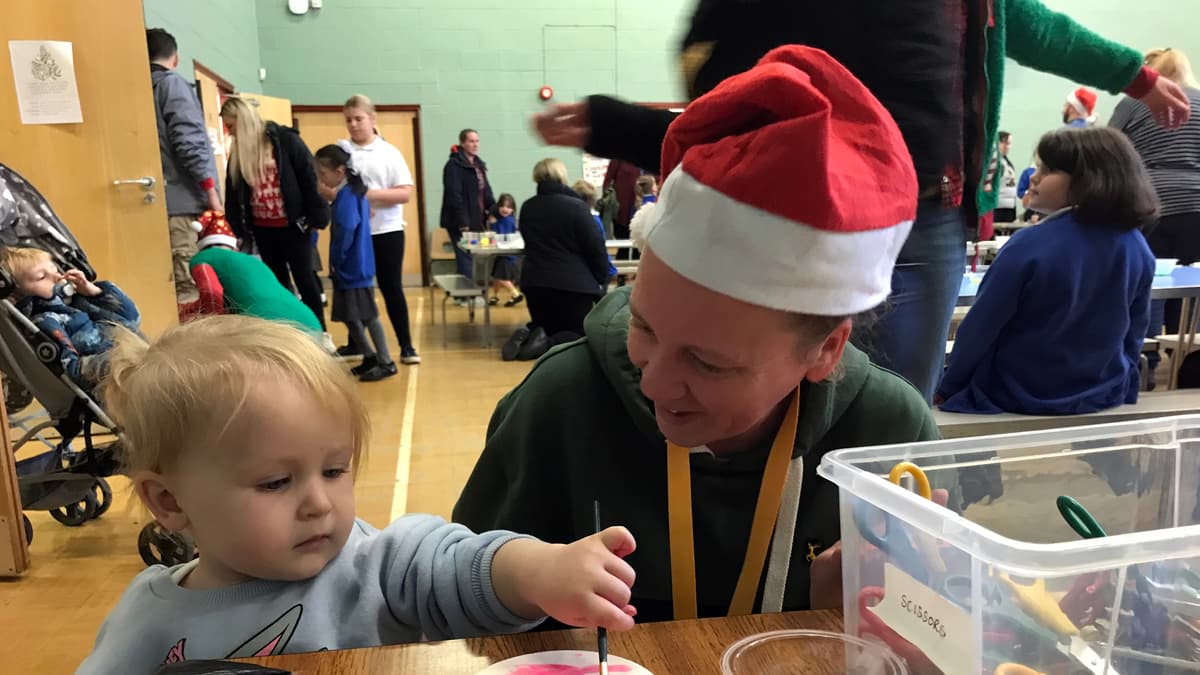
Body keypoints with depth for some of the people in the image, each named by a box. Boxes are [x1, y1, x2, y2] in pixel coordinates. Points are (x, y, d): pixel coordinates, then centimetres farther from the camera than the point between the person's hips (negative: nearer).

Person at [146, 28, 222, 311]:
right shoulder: (173, 83, -2)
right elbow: (189, 141, -13)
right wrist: (210, 189, -11)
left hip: (156, 199, 7)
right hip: (182, 199, -7)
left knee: (180, 284, 8)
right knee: (189, 288, -9)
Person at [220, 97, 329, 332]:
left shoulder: (284, 139, -7)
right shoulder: (237, 152, 8)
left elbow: (309, 176, -9)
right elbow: (233, 192, 12)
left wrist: (315, 215, -13)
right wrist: (236, 227, 7)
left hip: (293, 224, -5)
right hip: (261, 228, 5)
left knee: (303, 278, 1)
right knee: (278, 280, 11)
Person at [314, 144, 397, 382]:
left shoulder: (347, 195, -17)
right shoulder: (352, 189, 11)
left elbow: (347, 228, -28)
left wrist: (337, 259, -15)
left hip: (354, 267, -9)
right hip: (350, 266, 9)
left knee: (367, 315, -3)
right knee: (349, 315, 14)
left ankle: (386, 362, 5)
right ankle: (370, 357, 23)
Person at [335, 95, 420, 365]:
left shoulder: (389, 152, 0)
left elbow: (405, 194, -6)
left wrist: (371, 194, -17)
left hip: (386, 231, -2)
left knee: (392, 289, 3)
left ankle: (406, 346, 11)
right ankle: (355, 343, 26)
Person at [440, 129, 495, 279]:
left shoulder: (479, 164, 17)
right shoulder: (454, 165, -10)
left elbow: (486, 191, 22)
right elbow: (454, 196, -17)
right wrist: (463, 222, -21)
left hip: (476, 222, 8)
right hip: (461, 224, -8)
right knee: (466, 262, -8)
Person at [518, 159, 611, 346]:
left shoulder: (527, 208, 6)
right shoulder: (576, 206, -11)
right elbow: (596, 248, -11)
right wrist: (601, 280, 2)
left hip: (534, 282, 5)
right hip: (573, 283, -5)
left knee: (545, 331, 21)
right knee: (578, 337, 4)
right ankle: (550, 344, -24)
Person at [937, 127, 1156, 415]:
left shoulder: (1030, 246, -23)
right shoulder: (1138, 250, -7)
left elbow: (980, 328, -16)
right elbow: (1135, 332, 6)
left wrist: (948, 387, -2)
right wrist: (1121, 384, 23)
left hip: (1018, 396, -6)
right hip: (1103, 396, 6)